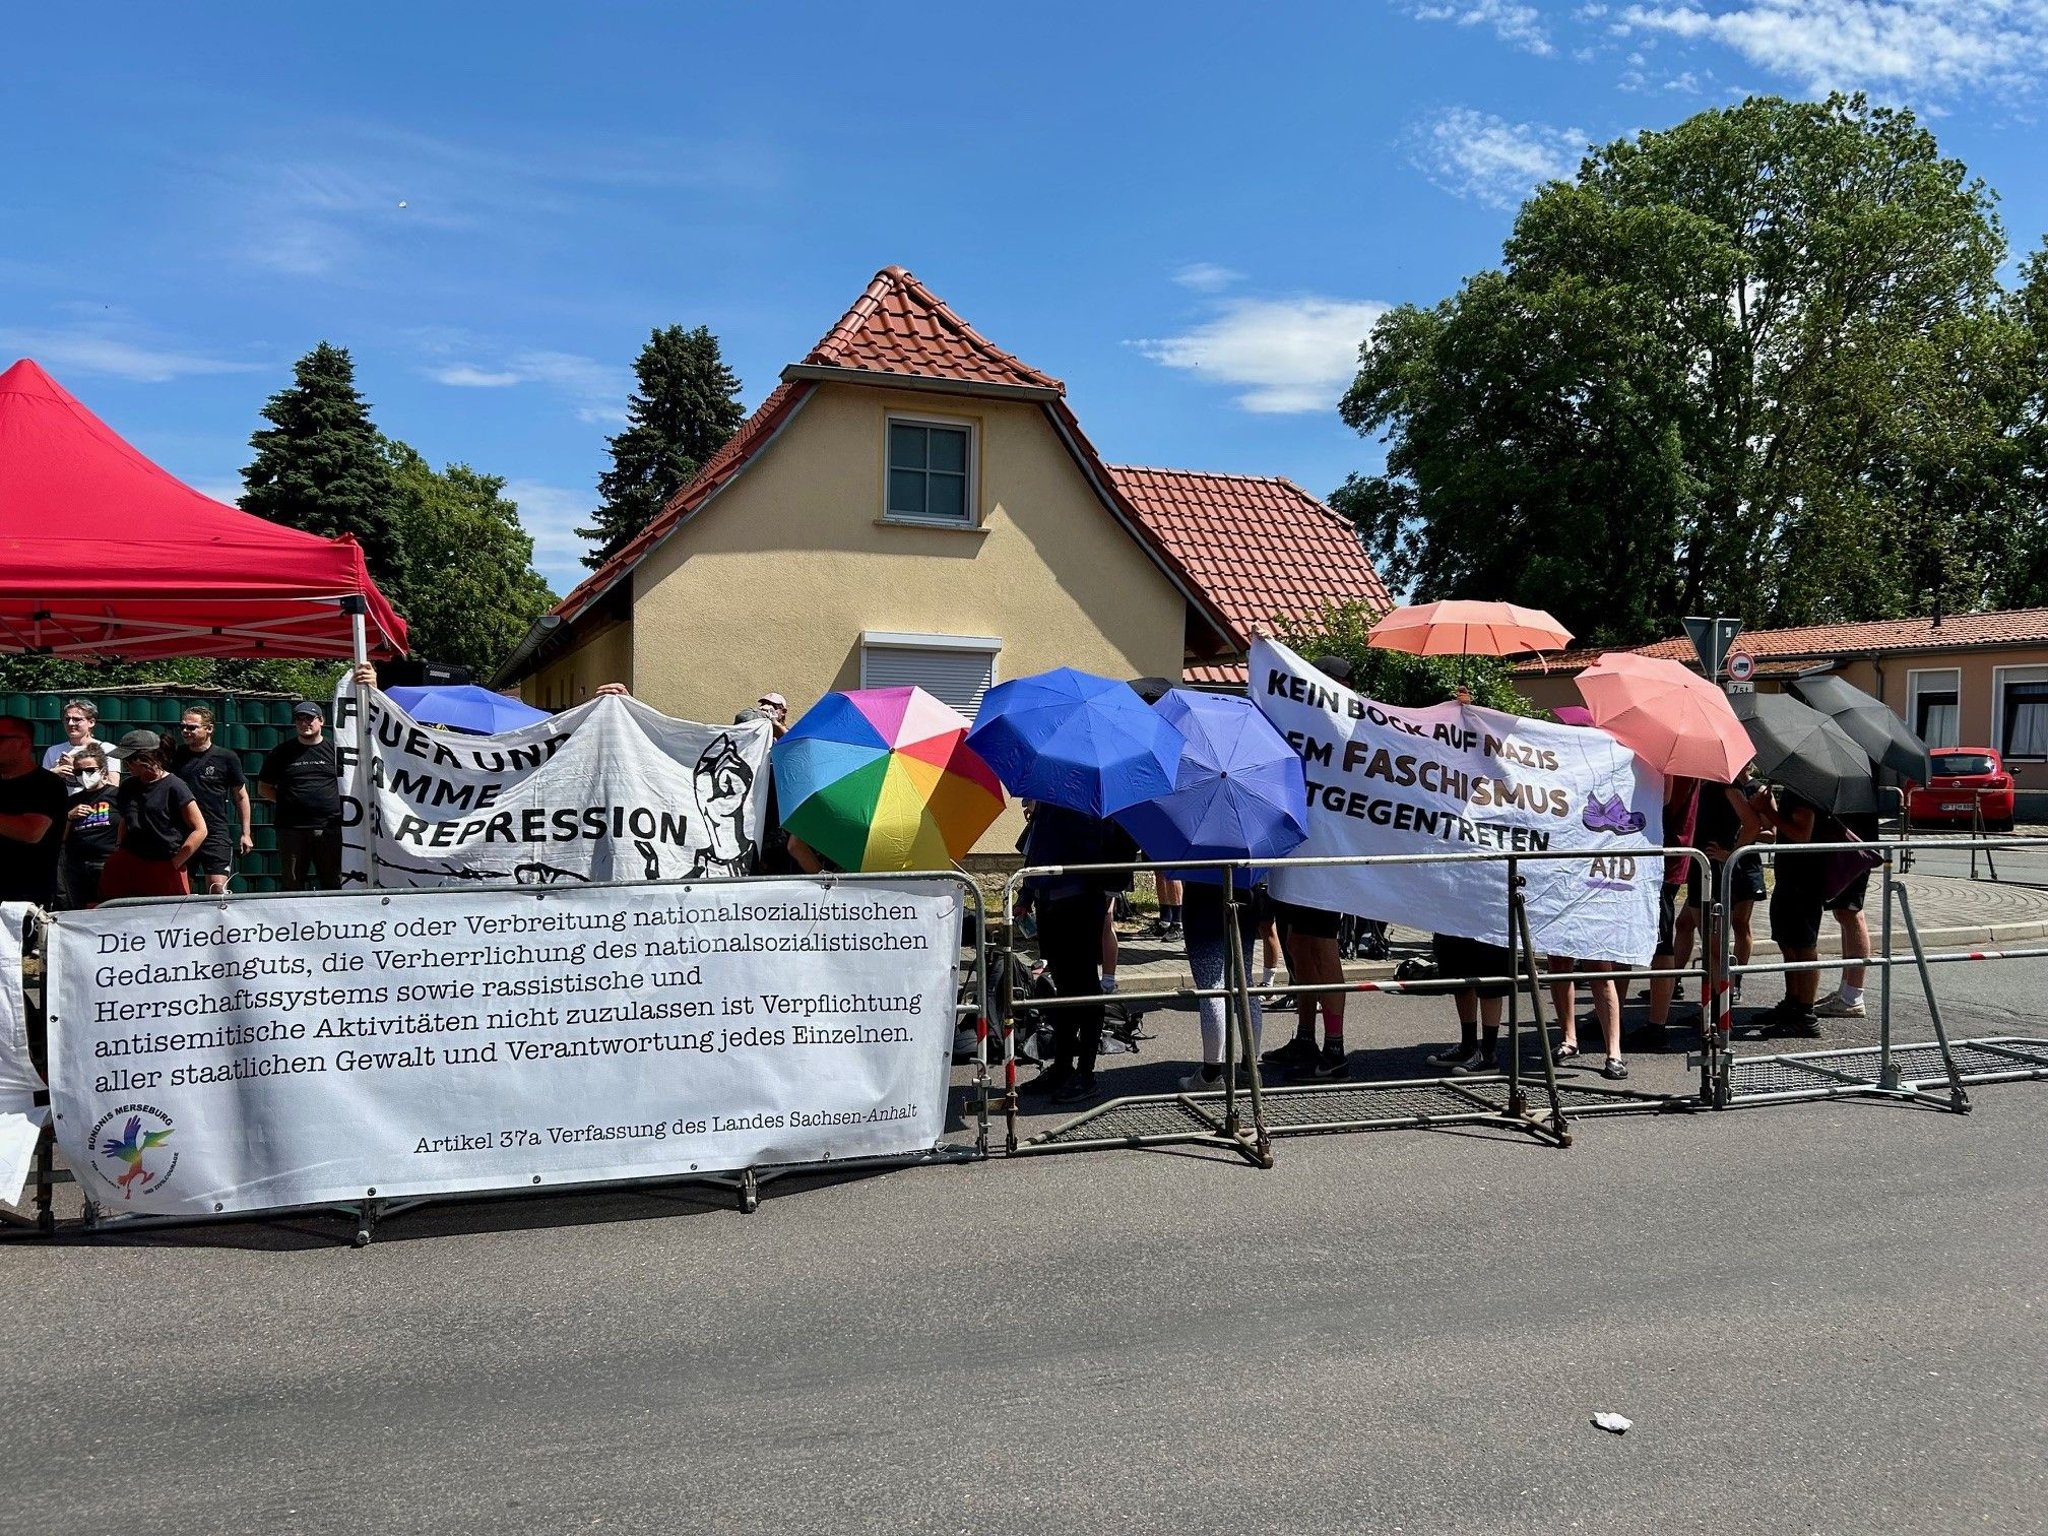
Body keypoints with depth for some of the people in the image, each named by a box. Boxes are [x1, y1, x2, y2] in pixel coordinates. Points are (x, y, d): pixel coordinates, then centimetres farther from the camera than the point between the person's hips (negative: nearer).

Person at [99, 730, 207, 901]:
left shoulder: (174, 787, -9)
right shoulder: (128, 786, 11)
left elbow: (199, 830, -9)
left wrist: (174, 864, -8)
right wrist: (118, 849, 14)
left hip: (166, 869, -6)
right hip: (128, 864, 6)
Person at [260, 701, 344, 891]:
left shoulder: (335, 749, 9)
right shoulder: (281, 752, 11)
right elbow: (263, 788, 16)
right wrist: (286, 800, 4)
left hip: (329, 829, -1)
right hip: (291, 830, 1)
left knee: (333, 883, 1)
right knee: (292, 885, 6)